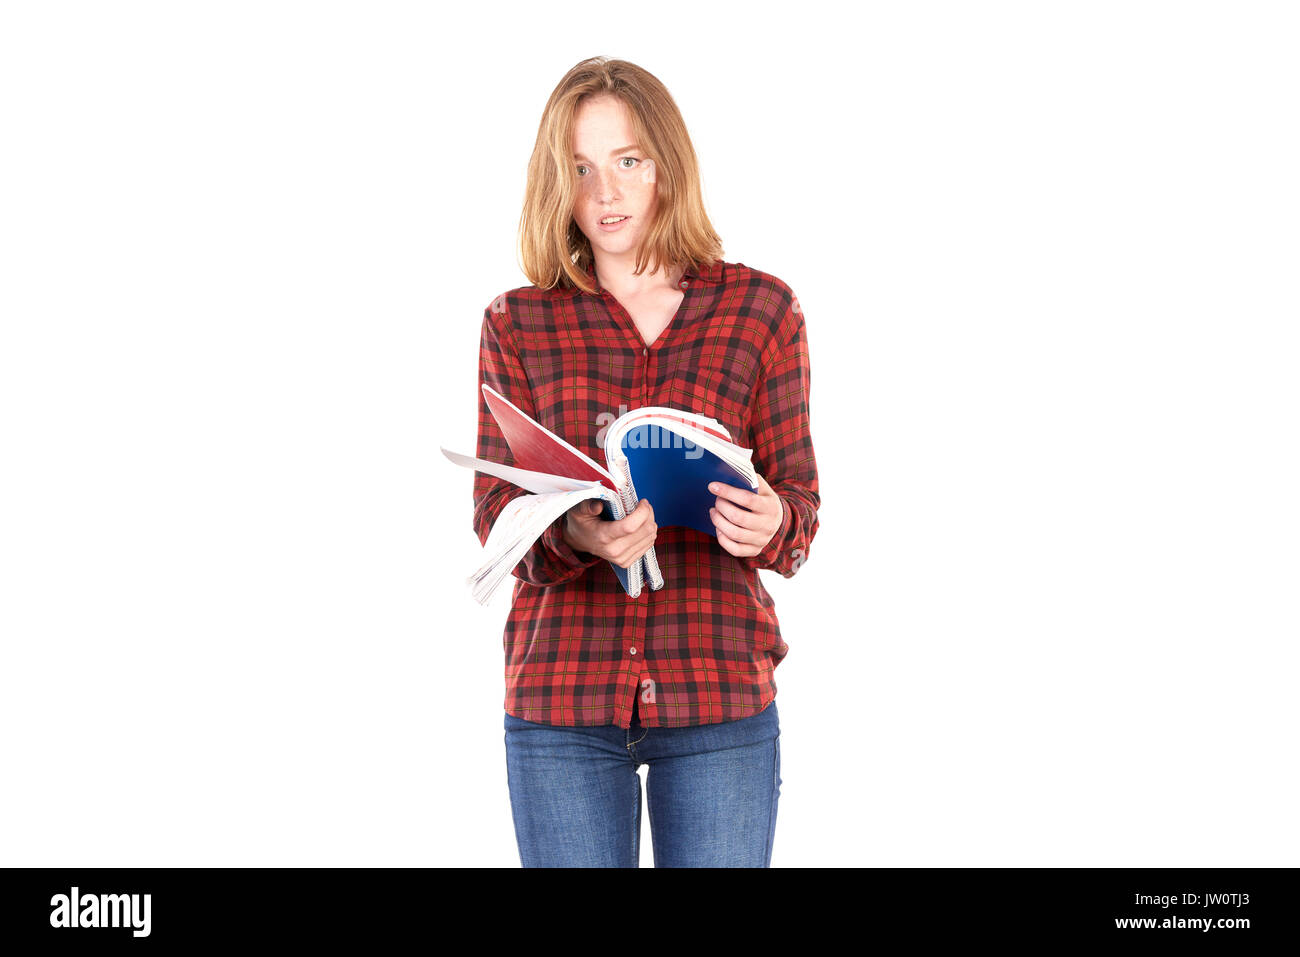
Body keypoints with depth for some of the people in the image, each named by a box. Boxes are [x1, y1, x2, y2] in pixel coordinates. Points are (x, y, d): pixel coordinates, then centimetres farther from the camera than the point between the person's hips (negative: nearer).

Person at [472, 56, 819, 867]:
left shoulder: (762, 310, 5)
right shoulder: (518, 325, 6)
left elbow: (801, 496, 5)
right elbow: (496, 513, 2)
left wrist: (771, 525, -19)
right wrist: (574, 534, -21)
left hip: (719, 698, 0)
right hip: (560, 695, 0)